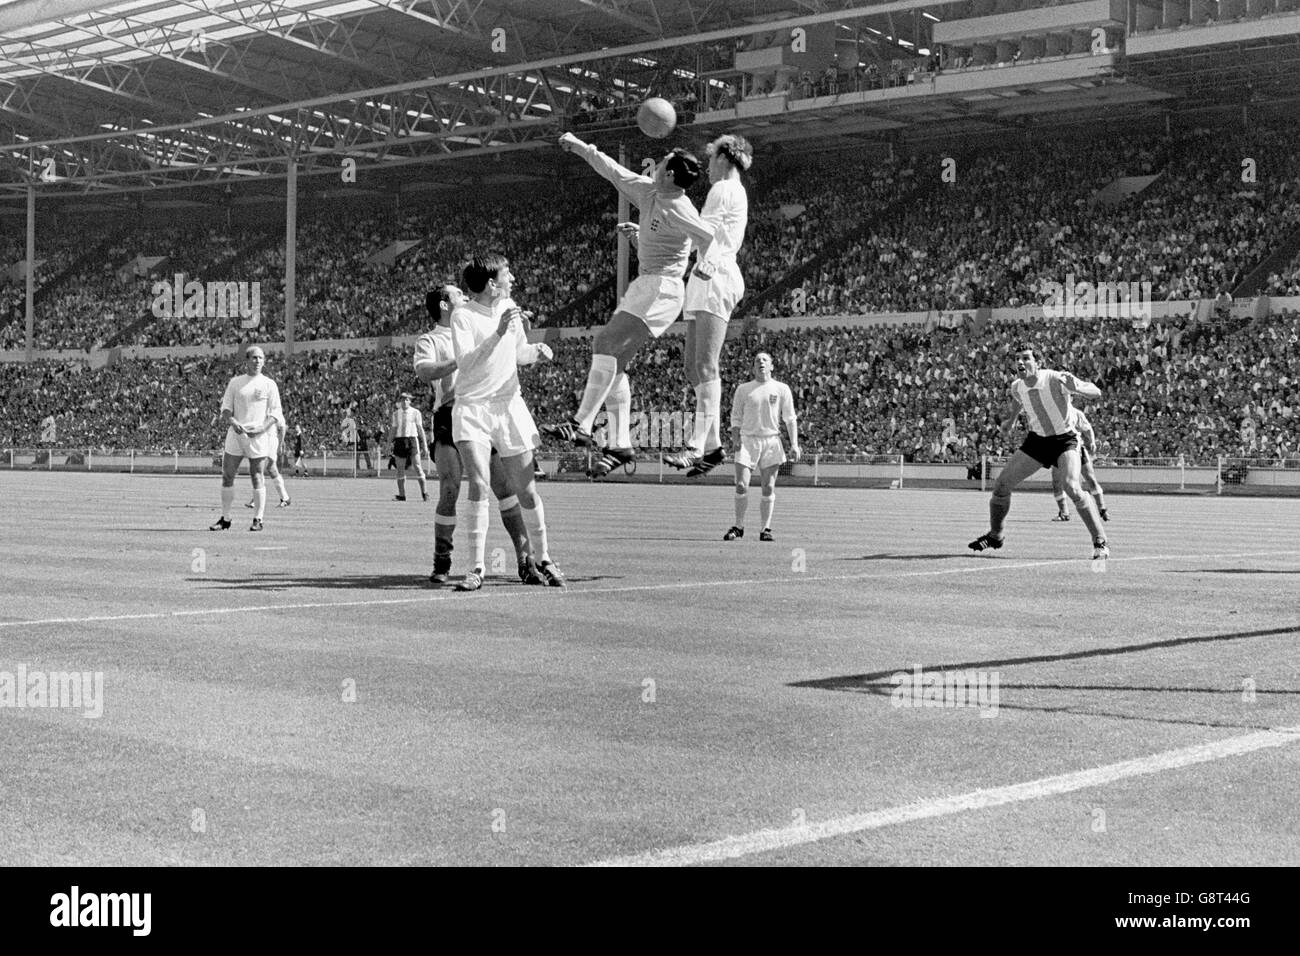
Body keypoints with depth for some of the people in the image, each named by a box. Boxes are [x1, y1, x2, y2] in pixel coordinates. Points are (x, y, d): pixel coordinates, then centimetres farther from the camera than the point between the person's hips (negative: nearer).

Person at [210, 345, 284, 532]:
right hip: (236, 433, 3)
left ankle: (258, 520, 5)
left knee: (256, 476, -2)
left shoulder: (269, 384, 4)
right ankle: (225, 518, 11)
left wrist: (261, 429, -15)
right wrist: (232, 421, -12)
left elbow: (275, 413, 1)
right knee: (227, 475, 1)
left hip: (259, 435, -3)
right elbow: (225, 408, 9)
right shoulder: (235, 382, 10)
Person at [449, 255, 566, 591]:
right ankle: (477, 567, -11)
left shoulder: (509, 307, 8)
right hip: (471, 408, -4)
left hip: (509, 405, 4)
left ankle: (543, 559, 21)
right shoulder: (462, 314, -9)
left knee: (525, 489, 5)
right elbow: (465, 363, -21)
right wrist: (498, 333, -28)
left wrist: (536, 351, -1)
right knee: (479, 485, -17)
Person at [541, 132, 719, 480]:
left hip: (661, 290, -10)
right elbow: (615, 172, 25)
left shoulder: (678, 209, -16)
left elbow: (710, 237, -28)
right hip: (644, 285, 10)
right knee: (614, 361, 5)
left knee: (606, 342, -22)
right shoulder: (649, 191, 11)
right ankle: (620, 445, 5)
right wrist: (581, 147, 25)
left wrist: (706, 263, -40)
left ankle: (581, 425, -25)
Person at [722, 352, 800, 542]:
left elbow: (790, 419, 6)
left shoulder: (781, 389, 6)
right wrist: (735, 439, -6)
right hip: (748, 440, 0)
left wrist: (794, 444, -2)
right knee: (741, 486, -6)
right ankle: (738, 526, 7)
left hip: (771, 441, 0)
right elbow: (736, 418, 8)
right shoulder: (743, 389, 8)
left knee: (768, 488, -1)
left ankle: (766, 529, 6)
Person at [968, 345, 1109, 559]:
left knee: (1072, 488, -29)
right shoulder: (1017, 387, -5)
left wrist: (1074, 386, -39)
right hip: (1036, 439, 6)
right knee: (1001, 486, 0)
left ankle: (1100, 542, -16)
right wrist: (1009, 422, 6)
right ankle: (994, 536, 25)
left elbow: (1096, 392, -20)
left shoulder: (1055, 379, -23)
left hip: (1064, 439, -5)